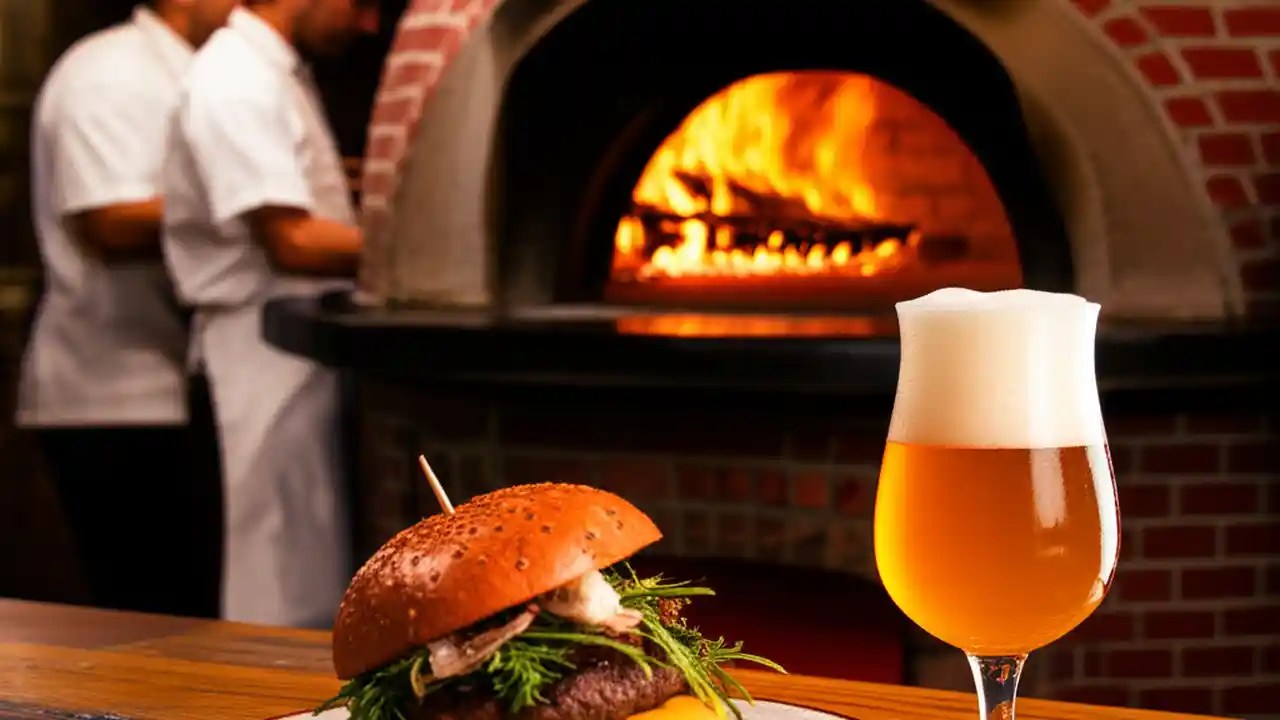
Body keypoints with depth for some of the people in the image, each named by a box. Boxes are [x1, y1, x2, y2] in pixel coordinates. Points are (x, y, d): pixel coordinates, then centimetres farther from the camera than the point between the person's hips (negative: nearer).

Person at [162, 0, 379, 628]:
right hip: (266, 358, -10)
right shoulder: (235, 83, -15)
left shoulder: (282, 77, 16)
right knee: (285, 599, -4)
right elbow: (291, 243, -22)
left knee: (320, 594, 13)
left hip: (307, 360, 10)